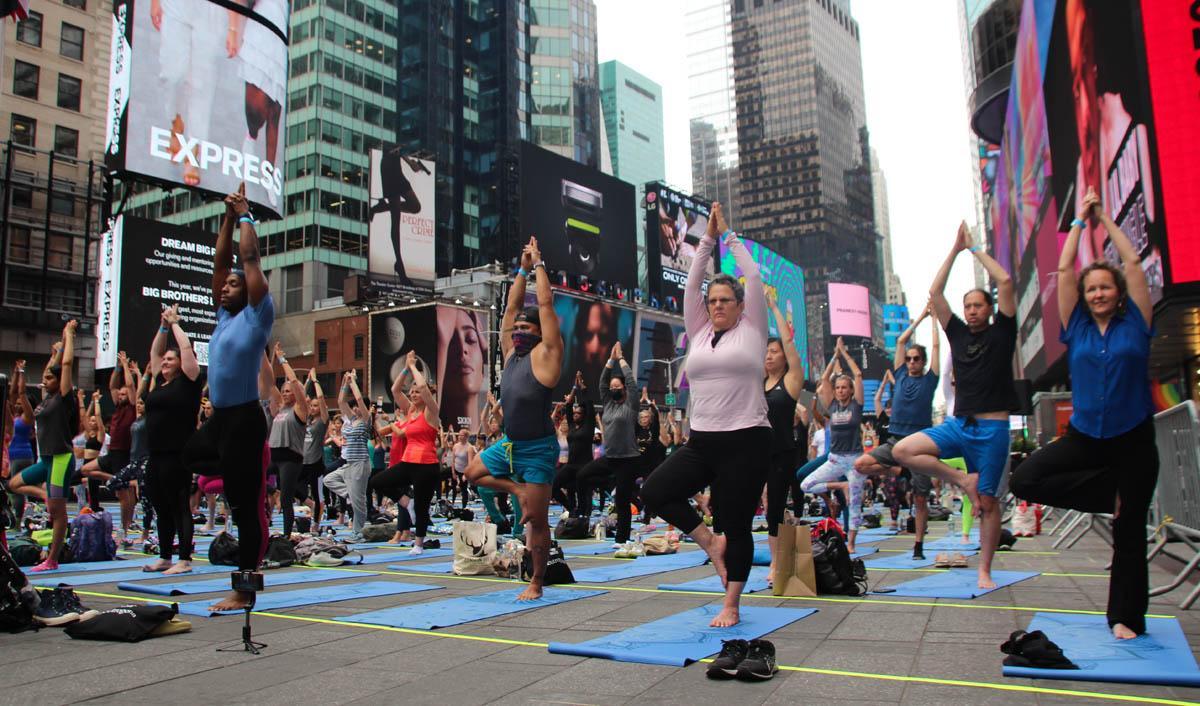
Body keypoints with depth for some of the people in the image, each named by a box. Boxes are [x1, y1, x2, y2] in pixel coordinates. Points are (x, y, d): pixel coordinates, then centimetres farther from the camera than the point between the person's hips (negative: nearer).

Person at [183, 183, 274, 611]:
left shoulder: (257, 315, -5)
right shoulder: (225, 316, 15)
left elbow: (250, 258, -8)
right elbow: (220, 261, 18)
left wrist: (245, 215, 1)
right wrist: (228, 218, 17)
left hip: (244, 419, -9)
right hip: (218, 418, 9)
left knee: (244, 505, -4)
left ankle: (245, 591, 2)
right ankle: (258, 479, 28)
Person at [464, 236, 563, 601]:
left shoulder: (544, 354, -8)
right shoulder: (511, 352, 10)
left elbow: (545, 304, -11)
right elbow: (511, 307, 13)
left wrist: (539, 264, -3)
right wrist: (523, 269, 12)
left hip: (537, 448, -7)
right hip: (508, 443, 7)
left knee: (537, 520, -1)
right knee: (473, 474, 18)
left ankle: (536, 583, 13)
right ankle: (519, 490, 18)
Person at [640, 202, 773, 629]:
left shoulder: (752, 331, 3)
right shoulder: (699, 334, 12)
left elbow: (753, 278, 0)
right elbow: (692, 284, 10)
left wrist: (729, 235, 9)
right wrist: (708, 238, 12)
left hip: (746, 442, -4)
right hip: (701, 442, 5)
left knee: (736, 524, 1)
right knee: (654, 493, -10)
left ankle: (731, 606, 14)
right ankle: (710, 542, 8)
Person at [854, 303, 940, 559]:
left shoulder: (929, 379, 5)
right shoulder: (900, 375, 10)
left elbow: (936, 345, 5)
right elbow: (901, 341, 11)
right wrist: (920, 317, 17)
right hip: (895, 440, 3)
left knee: (920, 499, 1)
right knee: (860, 464, -17)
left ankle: (919, 545, 12)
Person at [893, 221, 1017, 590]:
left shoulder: (1001, 332, 3)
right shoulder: (959, 334, 12)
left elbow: (1005, 281, -6)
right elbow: (935, 292, 7)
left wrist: (976, 248, 4)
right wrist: (956, 249, 8)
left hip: (992, 428, -4)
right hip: (957, 424, 4)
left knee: (988, 502, 0)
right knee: (902, 450, -16)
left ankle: (984, 571, 11)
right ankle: (963, 480, -2)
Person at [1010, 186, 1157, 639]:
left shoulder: (1135, 324, 1)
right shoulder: (1077, 329, 4)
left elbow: (1133, 263, 0)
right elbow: (1064, 270, 3)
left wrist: (1105, 219, 9)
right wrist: (1080, 220, 11)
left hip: (1133, 439, -2)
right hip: (1084, 436, 2)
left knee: (1130, 531, 5)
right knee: (1024, 481, -18)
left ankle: (1126, 617, 18)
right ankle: (1111, 494, -1)